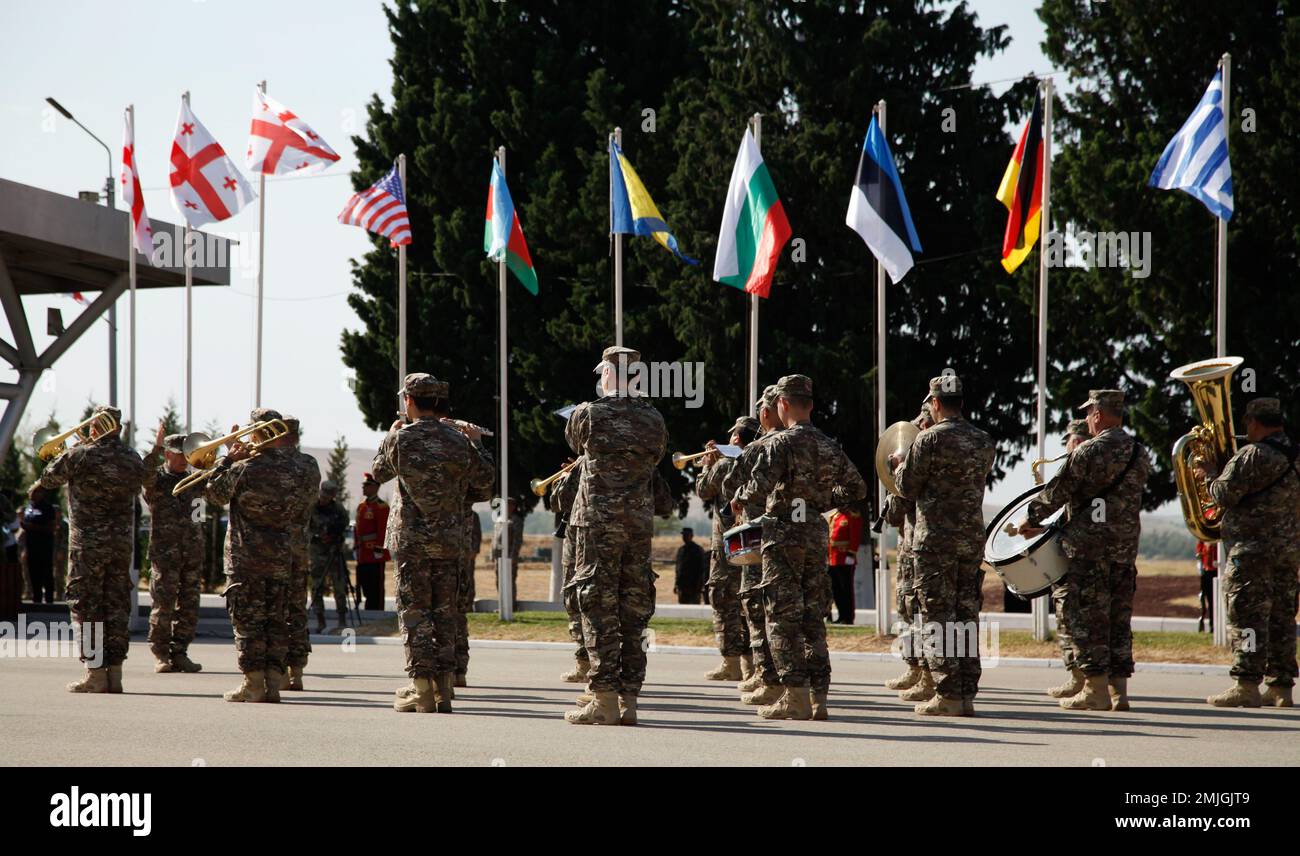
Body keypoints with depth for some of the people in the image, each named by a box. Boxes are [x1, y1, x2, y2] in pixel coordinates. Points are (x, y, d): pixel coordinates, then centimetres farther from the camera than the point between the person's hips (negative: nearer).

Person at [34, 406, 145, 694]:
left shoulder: (80, 455, -10)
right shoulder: (133, 459, 3)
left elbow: (51, 477, 4)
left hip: (88, 543, -4)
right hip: (122, 542, 4)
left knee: (86, 605, 0)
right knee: (117, 605, 8)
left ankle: (95, 673, -4)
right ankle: (115, 671, 8)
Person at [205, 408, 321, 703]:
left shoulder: (245, 469, -15)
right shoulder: (306, 471, -4)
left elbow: (214, 493, -1)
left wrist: (229, 458, 9)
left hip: (246, 557, -4)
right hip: (283, 559, 4)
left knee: (248, 621, 2)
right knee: (278, 622, 11)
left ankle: (253, 683, 0)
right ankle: (274, 682, 8)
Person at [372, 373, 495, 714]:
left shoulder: (400, 439, -7)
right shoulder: (459, 441, 0)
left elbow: (379, 472, 10)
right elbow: (484, 481, 11)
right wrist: (477, 443, 25)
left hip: (412, 539, -3)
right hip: (451, 540, 3)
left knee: (414, 612, 1)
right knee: (445, 612, 11)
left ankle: (422, 689, -5)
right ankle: (444, 687, 11)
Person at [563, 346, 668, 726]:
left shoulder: (588, 414, -6)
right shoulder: (653, 419, 5)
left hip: (598, 520, -4)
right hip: (640, 523, 4)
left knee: (599, 609, -2)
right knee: (634, 610, 8)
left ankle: (604, 700, -6)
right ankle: (628, 698, 9)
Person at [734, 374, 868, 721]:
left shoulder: (782, 443, -11)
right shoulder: (829, 446, 10)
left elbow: (760, 486, -23)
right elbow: (857, 489, 16)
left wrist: (740, 501, -3)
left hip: (784, 535, -6)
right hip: (817, 535, 6)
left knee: (783, 617, -3)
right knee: (812, 617, 10)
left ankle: (795, 696, -7)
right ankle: (818, 696, 9)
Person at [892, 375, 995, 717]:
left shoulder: (929, 439, -9)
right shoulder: (984, 442, 9)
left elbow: (909, 488, -5)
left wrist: (899, 465, 17)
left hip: (935, 538, -6)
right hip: (973, 536, 6)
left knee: (938, 616, -3)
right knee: (967, 615, 8)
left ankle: (946, 695, -6)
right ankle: (967, 693, 8)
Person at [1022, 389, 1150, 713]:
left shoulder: (1088, 451, -11)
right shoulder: (1139, 453, 10)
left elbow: (1057, 492, -8)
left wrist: (1032, 520, 6)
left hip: (1088, 545, -7)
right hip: (1126, 547, 7)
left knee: (1085, 614, -1)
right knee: (1118, 616, 11)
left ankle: (1095, 689, -4)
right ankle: (1118, 689, 10)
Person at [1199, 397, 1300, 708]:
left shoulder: (1253, 455, -12)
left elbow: (1225, 494, -14)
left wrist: (1211, 475, 6)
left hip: (1253, 548, -8)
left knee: (1247, 615, -6)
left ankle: (1246, 685, -9)